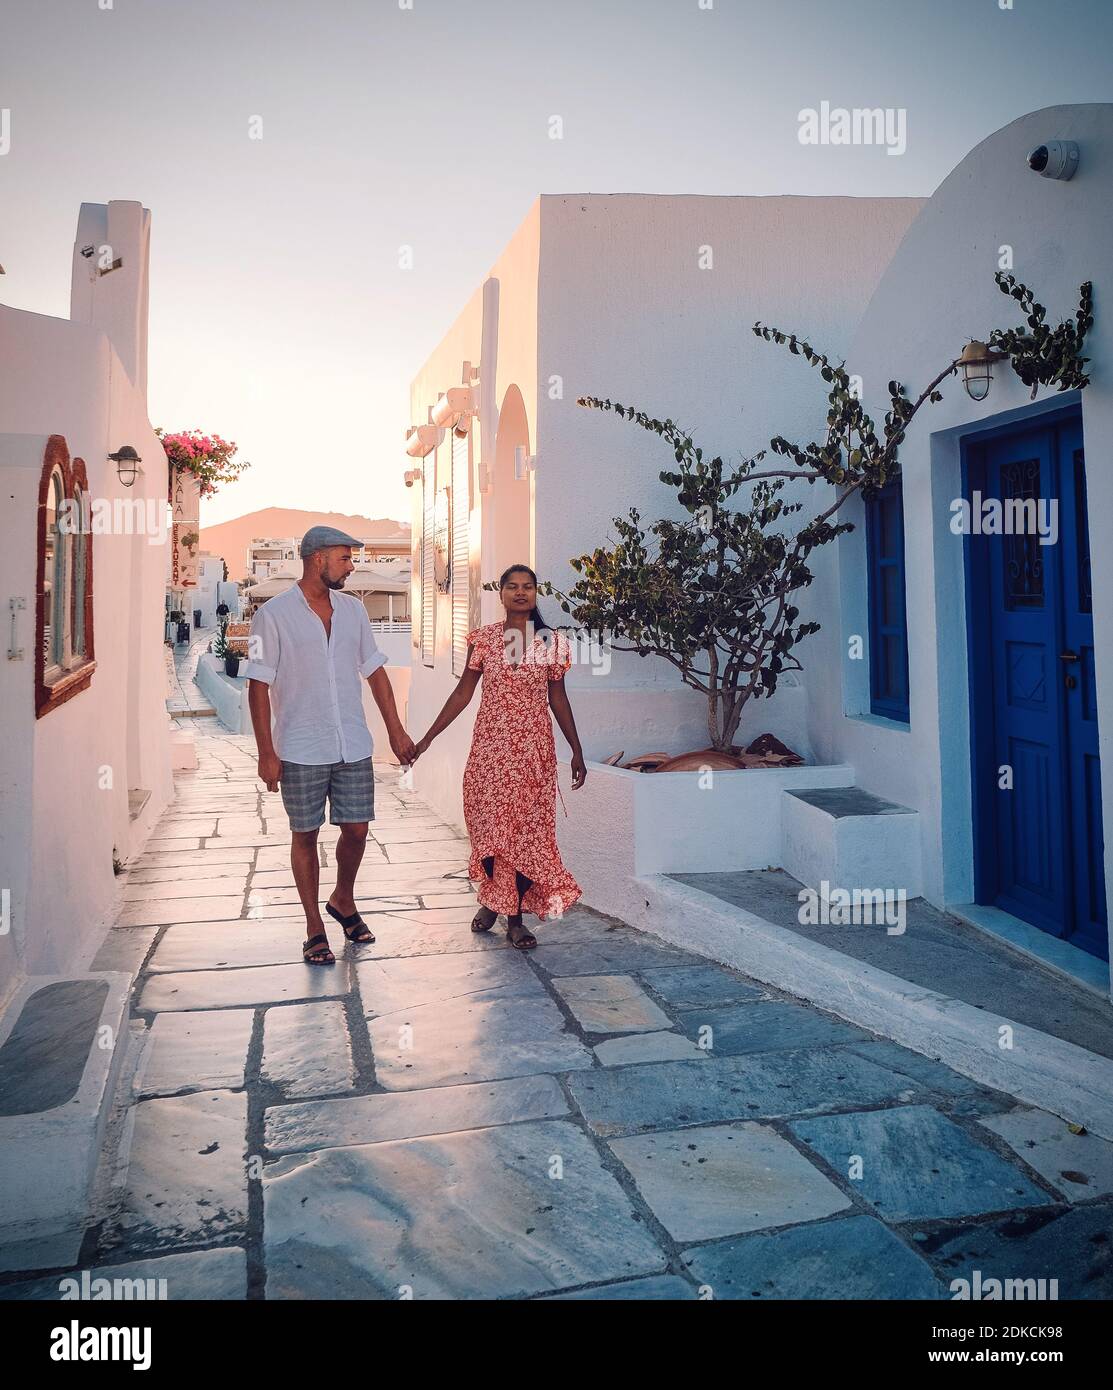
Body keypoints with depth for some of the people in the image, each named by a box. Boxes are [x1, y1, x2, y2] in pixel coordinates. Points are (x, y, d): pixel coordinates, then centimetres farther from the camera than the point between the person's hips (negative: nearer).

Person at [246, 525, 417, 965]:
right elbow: (258, 686, -7)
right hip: (301, 750, -4)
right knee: (305, 835, 5)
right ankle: (314, 928, 20)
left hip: (353, 747, 4)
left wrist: (396, 730, 9)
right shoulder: (273, 615, -7)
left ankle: (343, 901, 34)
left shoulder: (353, 609, 7)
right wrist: (266, 753, -11)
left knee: (356, 829, 7)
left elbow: (375, 671, 13)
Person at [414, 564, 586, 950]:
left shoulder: (552, 642, 3)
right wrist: (427, 738, 3)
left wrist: (577, 751, 8)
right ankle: (490, 899, 28)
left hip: (534, 749, 0)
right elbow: (463, 692, 5)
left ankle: (515, 917, 12)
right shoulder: (483, 639, 2)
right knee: (489, 824, 4)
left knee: (527, 828, 0)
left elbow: (558, 698, 8)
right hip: (491, 746, 0)